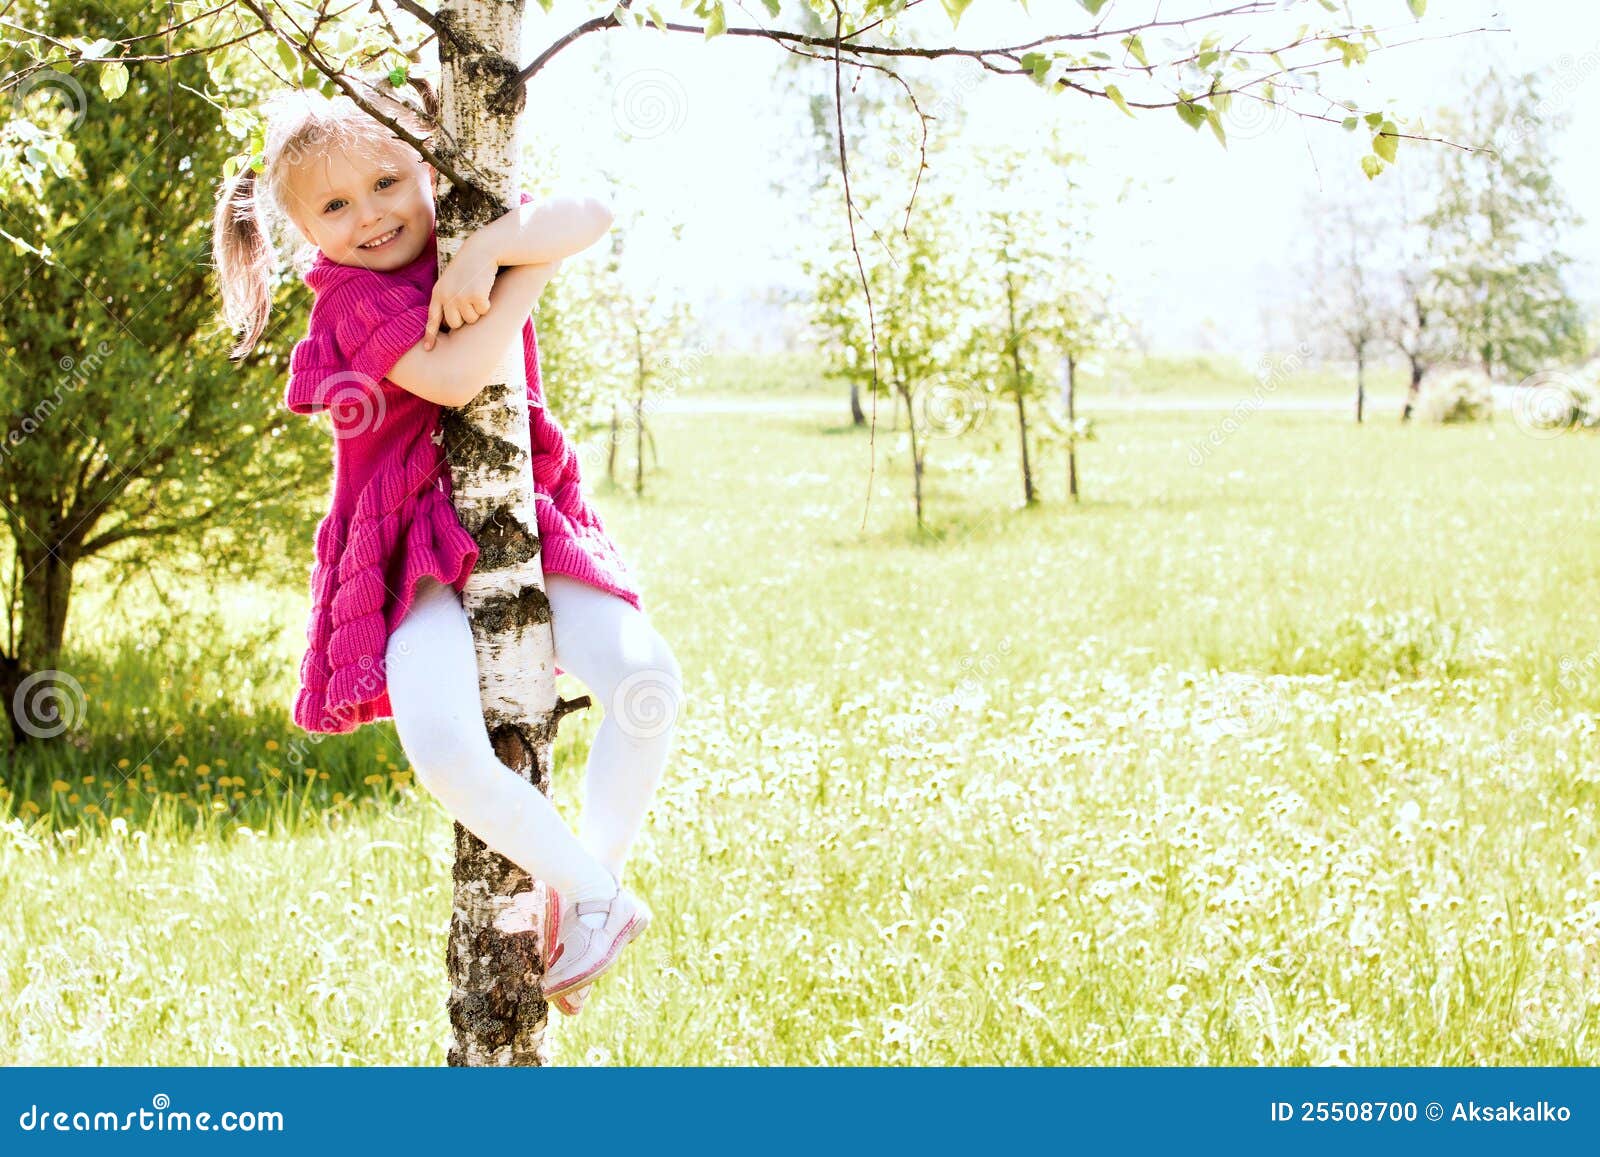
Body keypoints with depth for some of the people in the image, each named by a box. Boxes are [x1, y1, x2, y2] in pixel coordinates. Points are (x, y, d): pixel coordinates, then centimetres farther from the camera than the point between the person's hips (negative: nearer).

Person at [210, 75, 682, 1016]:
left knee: (646, 678, -22)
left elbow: (590, 217, -11)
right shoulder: (354, 303, -9)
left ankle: (585, 881, 0)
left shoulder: (469, 249, 7)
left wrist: (494, 246, -25)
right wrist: (532, 268, -14)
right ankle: (594, 893, -5)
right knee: (444, 747, -28)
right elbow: (456, 378, -25)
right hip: (416, 551, -4)